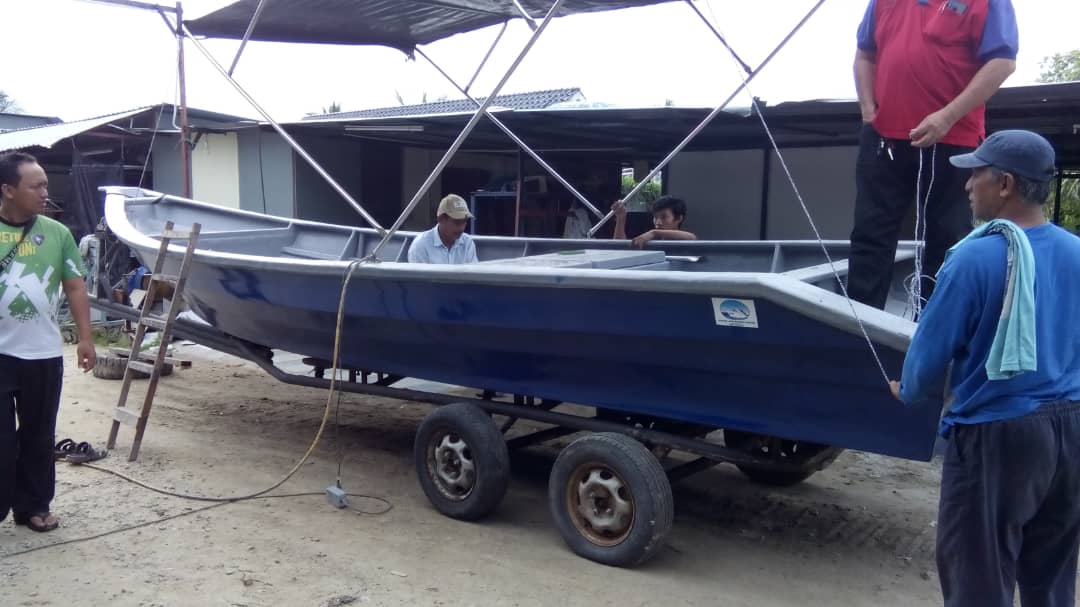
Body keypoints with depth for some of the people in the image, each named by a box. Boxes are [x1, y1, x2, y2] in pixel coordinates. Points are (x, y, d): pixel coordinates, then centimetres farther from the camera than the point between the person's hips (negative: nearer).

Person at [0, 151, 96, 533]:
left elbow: (75, 288, 6)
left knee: (39, 436, 11)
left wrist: (85, 338, 1)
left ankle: (34, 506, 24)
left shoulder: (57, 233, 2)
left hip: (43, 354, 2)